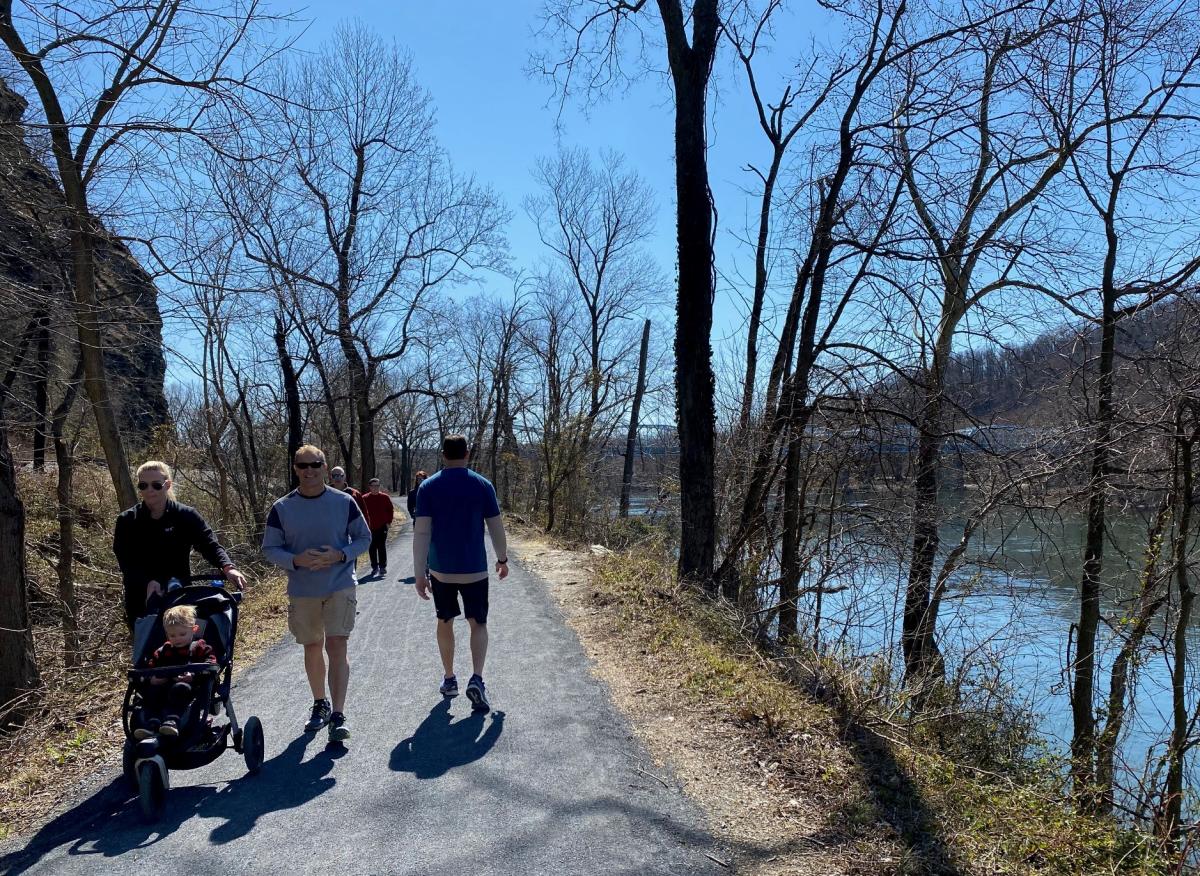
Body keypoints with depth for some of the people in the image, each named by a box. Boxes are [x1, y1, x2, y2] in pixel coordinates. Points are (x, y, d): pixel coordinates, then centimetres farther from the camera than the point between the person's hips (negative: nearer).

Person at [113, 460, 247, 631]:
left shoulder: (186, 516, -2)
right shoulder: (127, 521, 0)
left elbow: (210, 544, -13)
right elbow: (126, 562, -8)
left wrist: (228, 567, -34)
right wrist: (147, 582, -28)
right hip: (142, 602, 1)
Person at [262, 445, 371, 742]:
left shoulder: (344, 502, -4)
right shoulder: (282, 508, -3)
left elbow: (364, 537, 3)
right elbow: (269, 548, 1)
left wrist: (340, 555, -16)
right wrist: (296, 560, -18)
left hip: (340, 587, -2)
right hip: (302, 592, 2)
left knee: (337, 646, -10)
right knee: (312, 648, 14)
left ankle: (338, 716, -8)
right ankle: (320, 704, 34)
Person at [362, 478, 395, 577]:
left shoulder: (385, 497, 1)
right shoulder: (364, 498, 1)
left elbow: (391, 510, 7)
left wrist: (389, 522, 1)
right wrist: (365, 524, 1)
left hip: (382, 527, -1)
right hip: (370, 528, 1)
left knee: (382, 547, -1)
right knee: (372, 548, 5)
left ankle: (383, 567, 5)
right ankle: (374, 567, 14)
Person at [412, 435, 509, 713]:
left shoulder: (428, 487, -3)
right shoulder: (483, 485, -3)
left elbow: (421, 532, -8)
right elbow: (496, 527, 2)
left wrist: (419, 573, -6)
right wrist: (502, 559, 16)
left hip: (440, 570, 1)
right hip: (475, 569, -1)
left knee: (445, 622, 18)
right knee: (478, 624, 8)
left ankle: (449, 679, 27)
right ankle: (476, 678, -11)